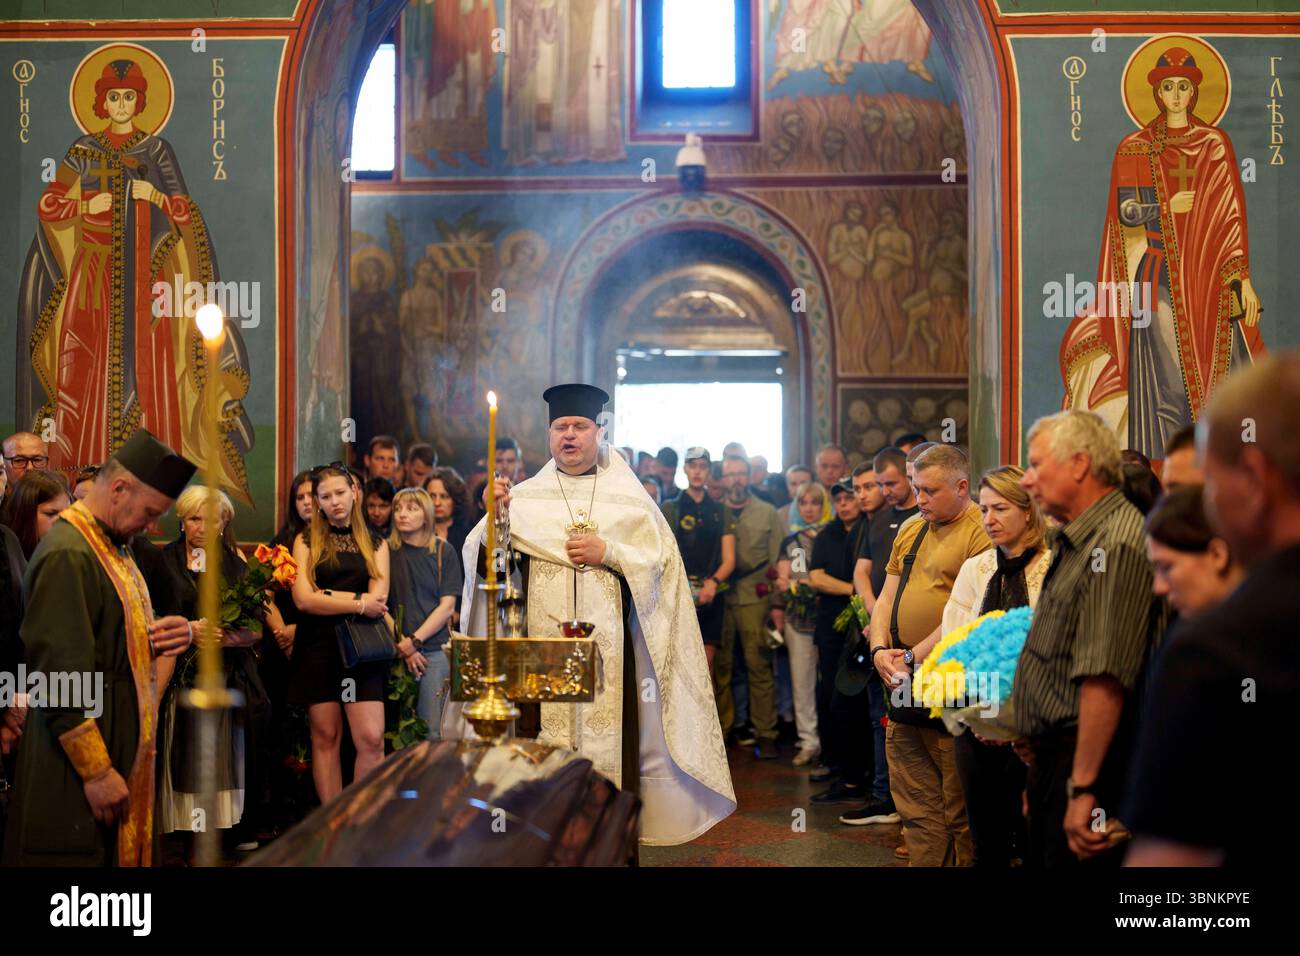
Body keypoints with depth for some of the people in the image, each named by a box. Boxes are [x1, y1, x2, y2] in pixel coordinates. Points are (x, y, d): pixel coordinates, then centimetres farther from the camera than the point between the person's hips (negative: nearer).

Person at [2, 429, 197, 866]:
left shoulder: (113, 547, 11)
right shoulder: (67, 555, -19)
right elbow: (60, 675, -23)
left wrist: (167, 635, 0)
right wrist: (97, 772, -21)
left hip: (122, 748, 9)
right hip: (79, 768, -9)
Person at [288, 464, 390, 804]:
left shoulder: (375, 544, 12)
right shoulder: (306, 541, 8)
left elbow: (378, 598, -2)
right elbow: (303, 599, -7)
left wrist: (327, 596, -8)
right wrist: (358, 603, -9)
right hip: (317, 648, 0)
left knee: (371, 739, -10)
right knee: (325, 737, 3)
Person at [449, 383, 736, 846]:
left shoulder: (628, 498, 9)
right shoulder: (524, 496, 9)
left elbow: (663, 560, 2)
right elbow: (484, 564, -1)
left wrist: (609, 554, -11)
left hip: (609, 646, 0)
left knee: (609, 745, -2)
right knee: (546, 745, -3)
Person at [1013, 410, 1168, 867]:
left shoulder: (1117, 544, -20)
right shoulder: (1075, 542, 15)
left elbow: (1105, 679, -26)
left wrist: (1083, 788, -28)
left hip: (1086, 759, -10)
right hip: (1052, 753, 10)